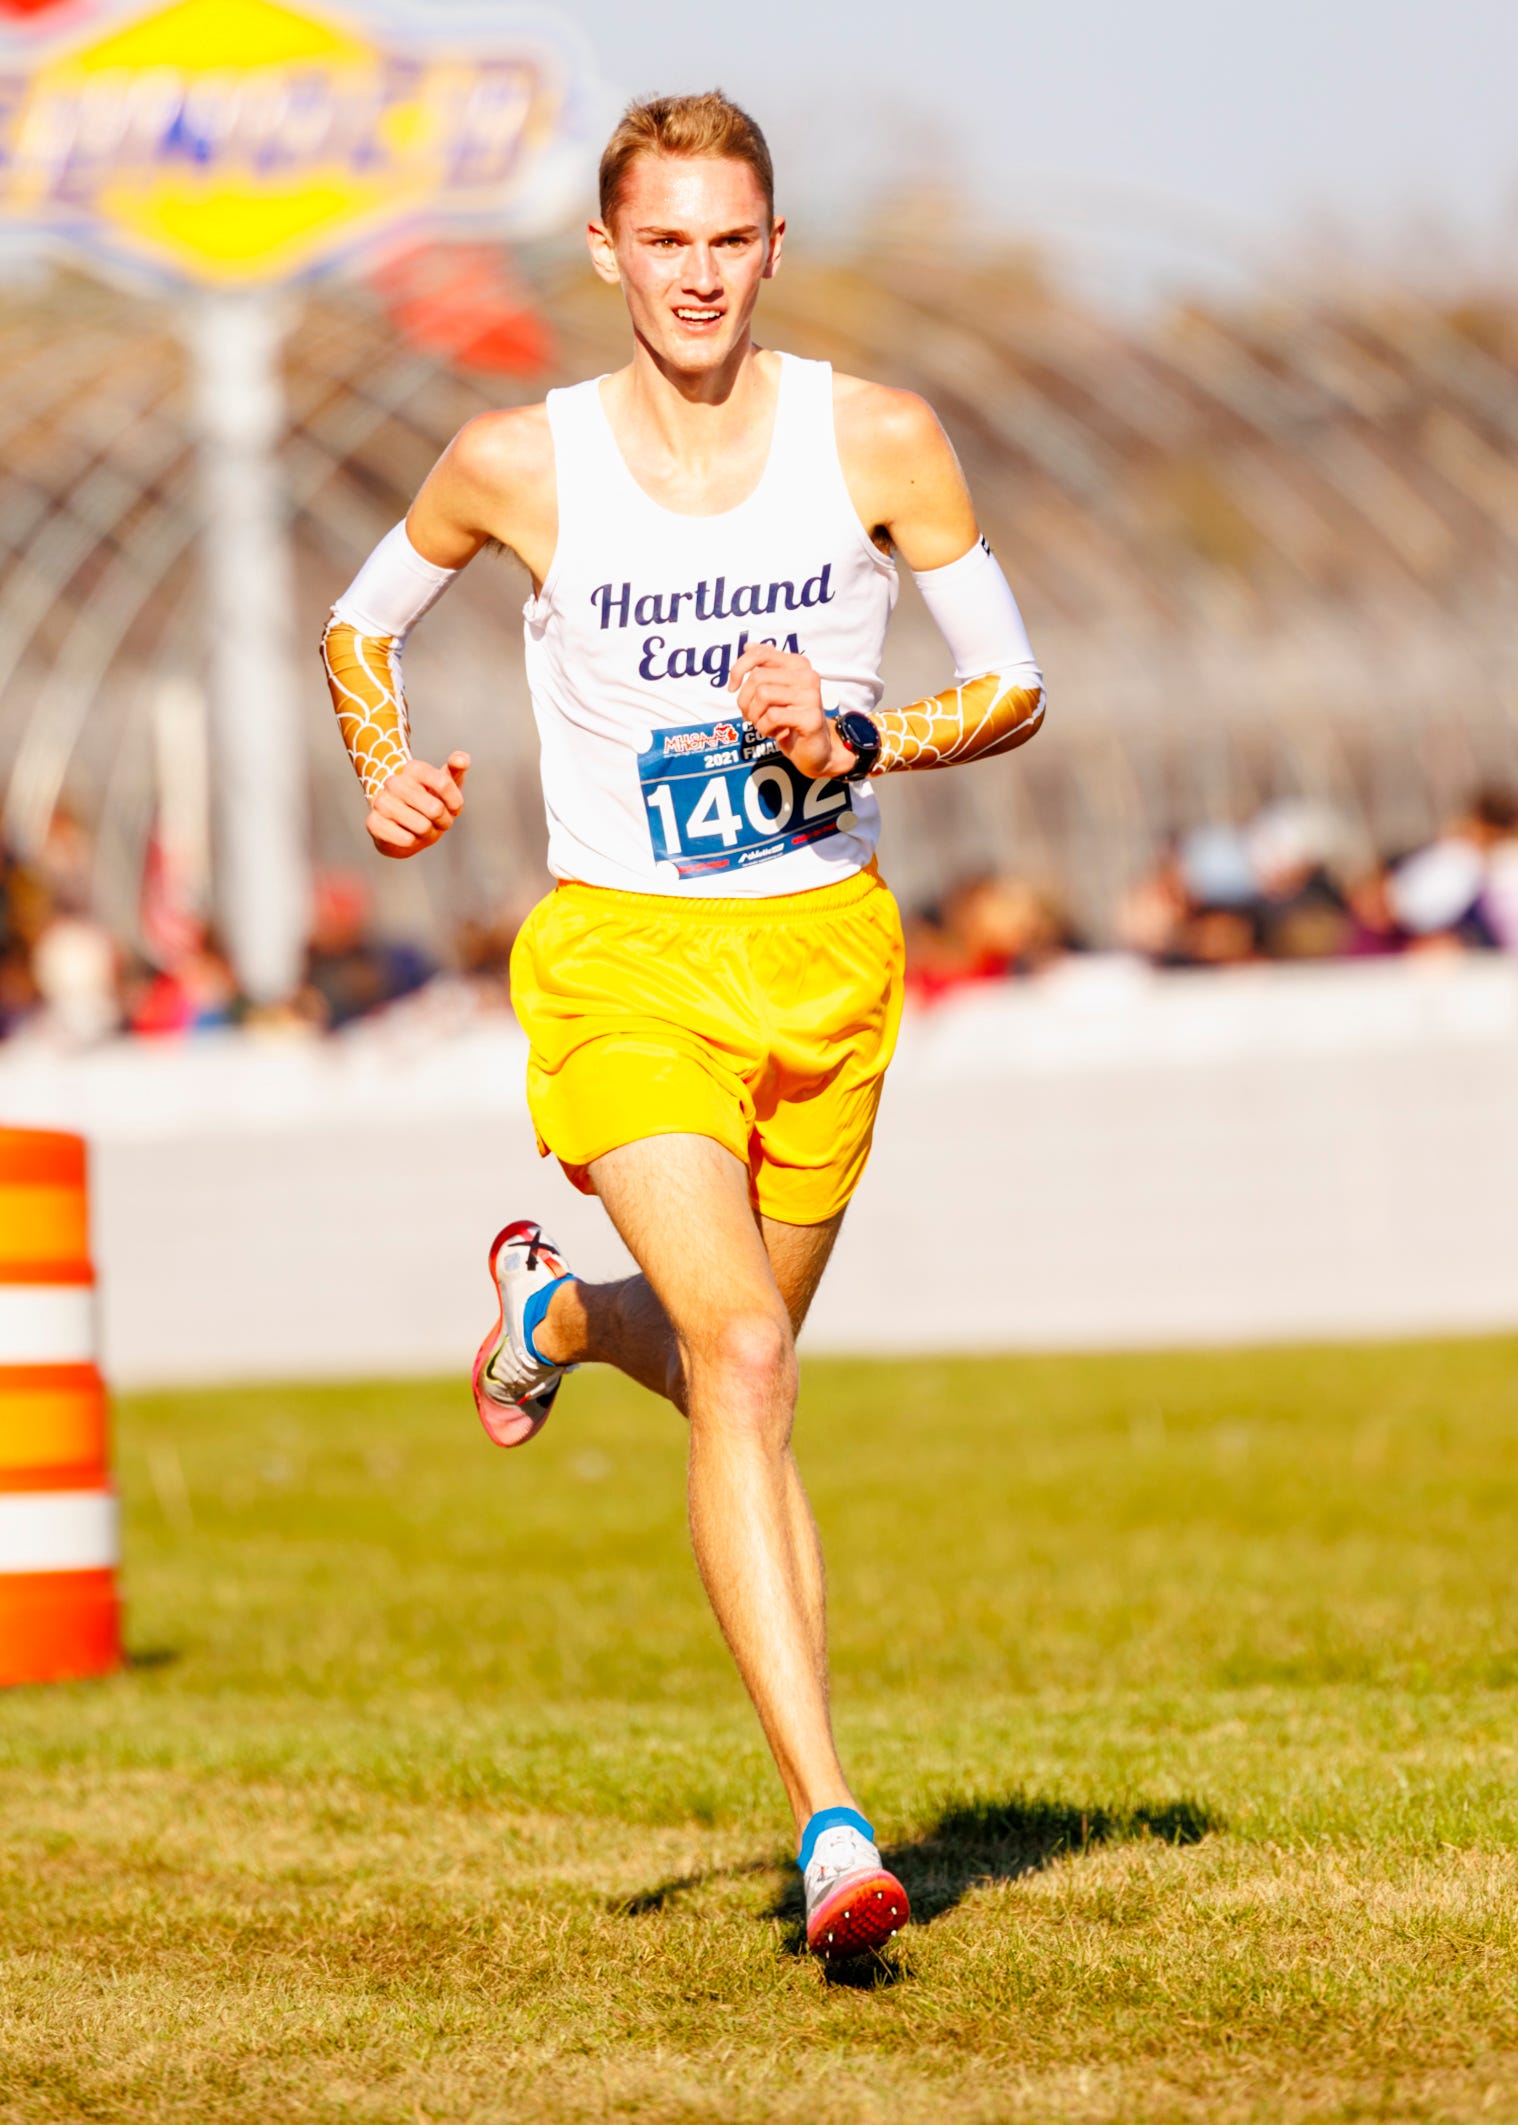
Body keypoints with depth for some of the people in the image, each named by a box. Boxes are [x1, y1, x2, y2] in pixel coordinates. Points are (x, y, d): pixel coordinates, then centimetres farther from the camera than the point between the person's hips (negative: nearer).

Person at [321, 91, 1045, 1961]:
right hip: (624, 960, -3)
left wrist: (854, 739, -15)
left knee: (736, 1352, 17)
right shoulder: (520, 461, -5)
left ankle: (557, 1308, 54)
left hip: (825, 952, 3)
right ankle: (828, 1822, -22)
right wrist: (387, 771, -4)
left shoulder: (878, 442, -4)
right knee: (743, 1360, -20)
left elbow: (1013, 685, 2)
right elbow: (362, 617, 14)